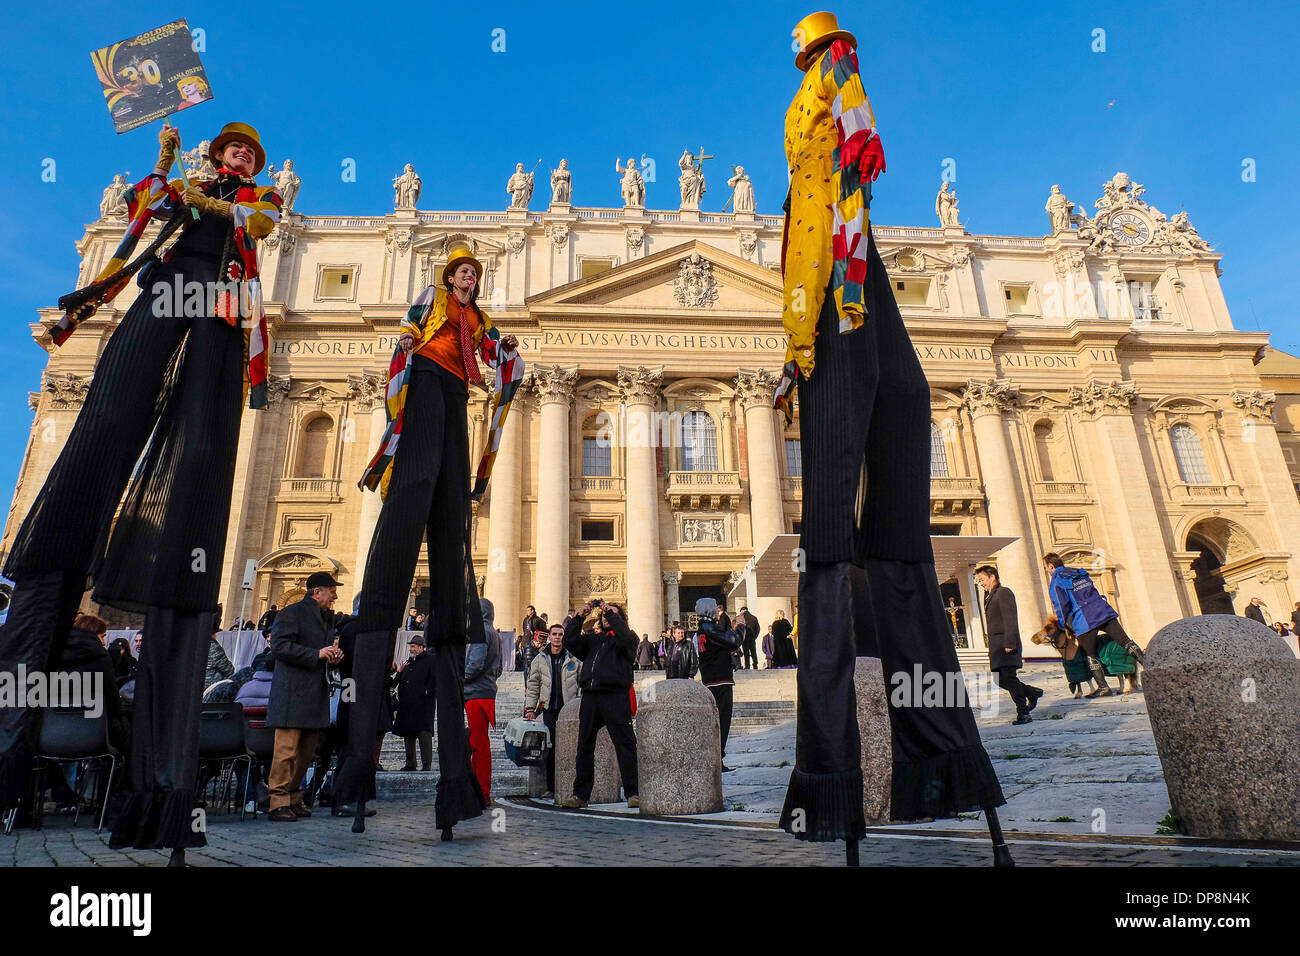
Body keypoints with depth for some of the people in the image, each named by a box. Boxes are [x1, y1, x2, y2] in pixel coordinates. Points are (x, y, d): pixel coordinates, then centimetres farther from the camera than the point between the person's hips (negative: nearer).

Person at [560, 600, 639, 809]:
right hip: (589, 696, 5)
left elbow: (626, 638, -11)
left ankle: (632, 792, 0)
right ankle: (581, 794, 15)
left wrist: (609, 612, -7)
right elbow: (570, 642, 9)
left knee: (624, 743, -5)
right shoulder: (591, 639, 24)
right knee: (584, 745, 7)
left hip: (615, 696, -4)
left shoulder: (626, 639, 13)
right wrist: (580, 616, 0)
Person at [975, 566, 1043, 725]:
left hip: (1006, 643, -9)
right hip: (996, 645, 9)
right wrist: (992, 648, 19)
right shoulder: (990, 596, 22)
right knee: (1001, 680, 8)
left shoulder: (1004, 592, -7)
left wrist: (1009, 643, -21)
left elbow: (1010, 619, -15)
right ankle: (1032, 693, 25)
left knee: (1008, 677, -11)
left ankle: (1023, 713, -4)